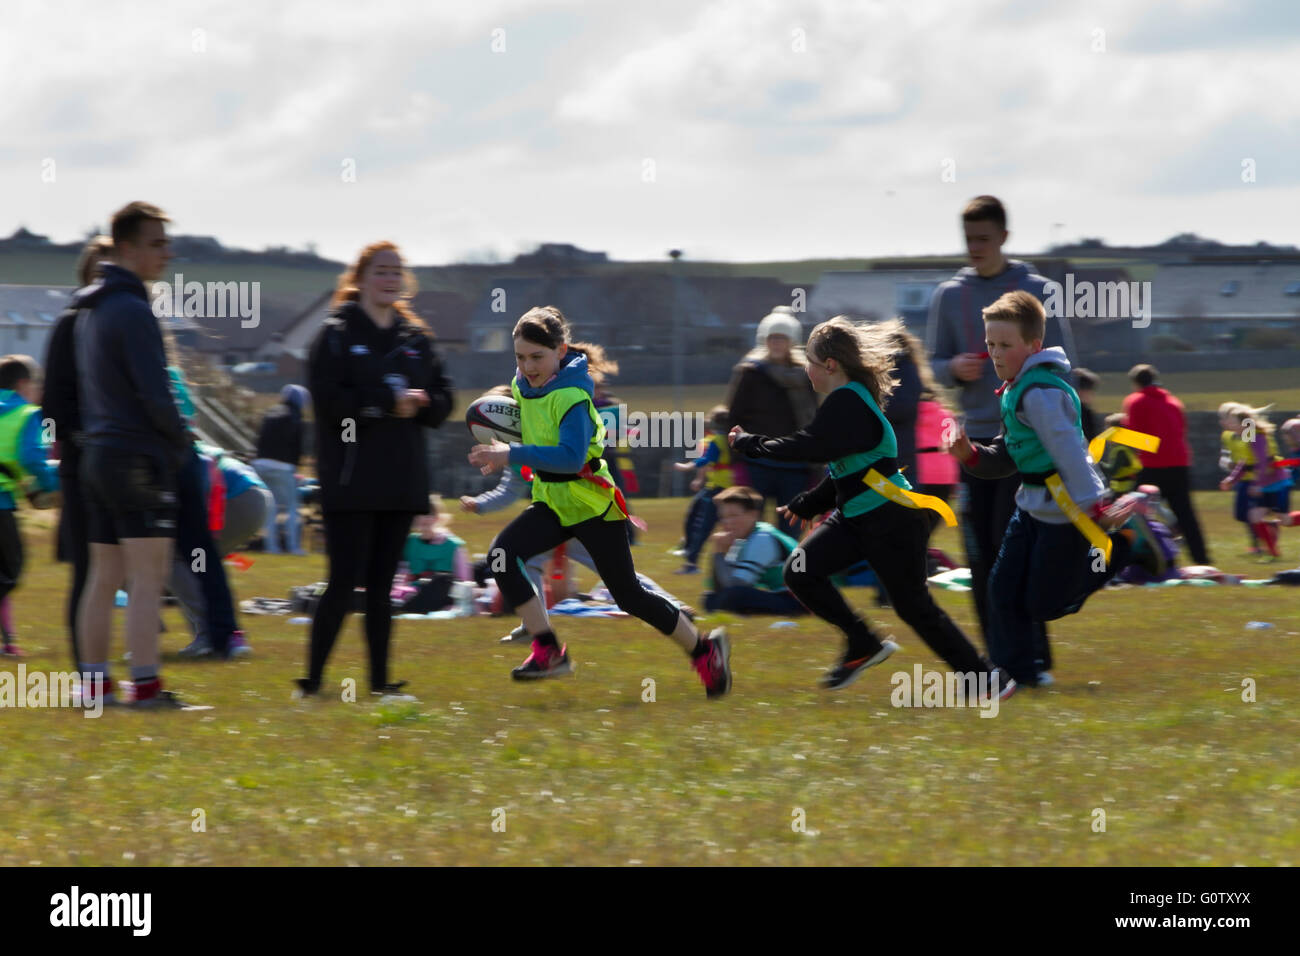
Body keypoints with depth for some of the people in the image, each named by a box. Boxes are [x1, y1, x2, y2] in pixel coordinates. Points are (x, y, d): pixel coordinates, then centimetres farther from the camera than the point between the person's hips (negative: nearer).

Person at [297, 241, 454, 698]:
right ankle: (312, 679, -6)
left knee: (381, 583, 9)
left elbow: (443, 398, 13)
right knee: (344, 580, -10)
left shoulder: (417, 338, 15)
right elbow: (330, 401, -13)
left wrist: (420, 402, -8)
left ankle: (380, 679, 12)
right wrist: (388, 402, -15)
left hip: (402, 481, 5)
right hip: (351, 483, -5)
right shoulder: (337, 335, -2)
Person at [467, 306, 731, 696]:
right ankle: (548, 652, -14)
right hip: (551, 503, 7)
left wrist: (513, 454, -41)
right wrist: (500, 453, 3)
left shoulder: (571, 395, -23)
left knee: (628, 595, 2)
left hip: (592, 504, -7)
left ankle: (704, 649, 23)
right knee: (501, 554, -19)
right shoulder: (522, 386, 1)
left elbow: (571, 457, -36)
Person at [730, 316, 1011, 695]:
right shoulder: (848, 400, 13)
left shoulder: (847, 403, -18)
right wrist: (806, 505, 23)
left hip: (892, 521, -9)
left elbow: (807, 447, -25)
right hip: (856, 518, 9)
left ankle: (983, 678, 11)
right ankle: (862, 644, 5)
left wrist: (748, 444, -14)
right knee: (800, 571, -4)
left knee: (913, 605, -1)